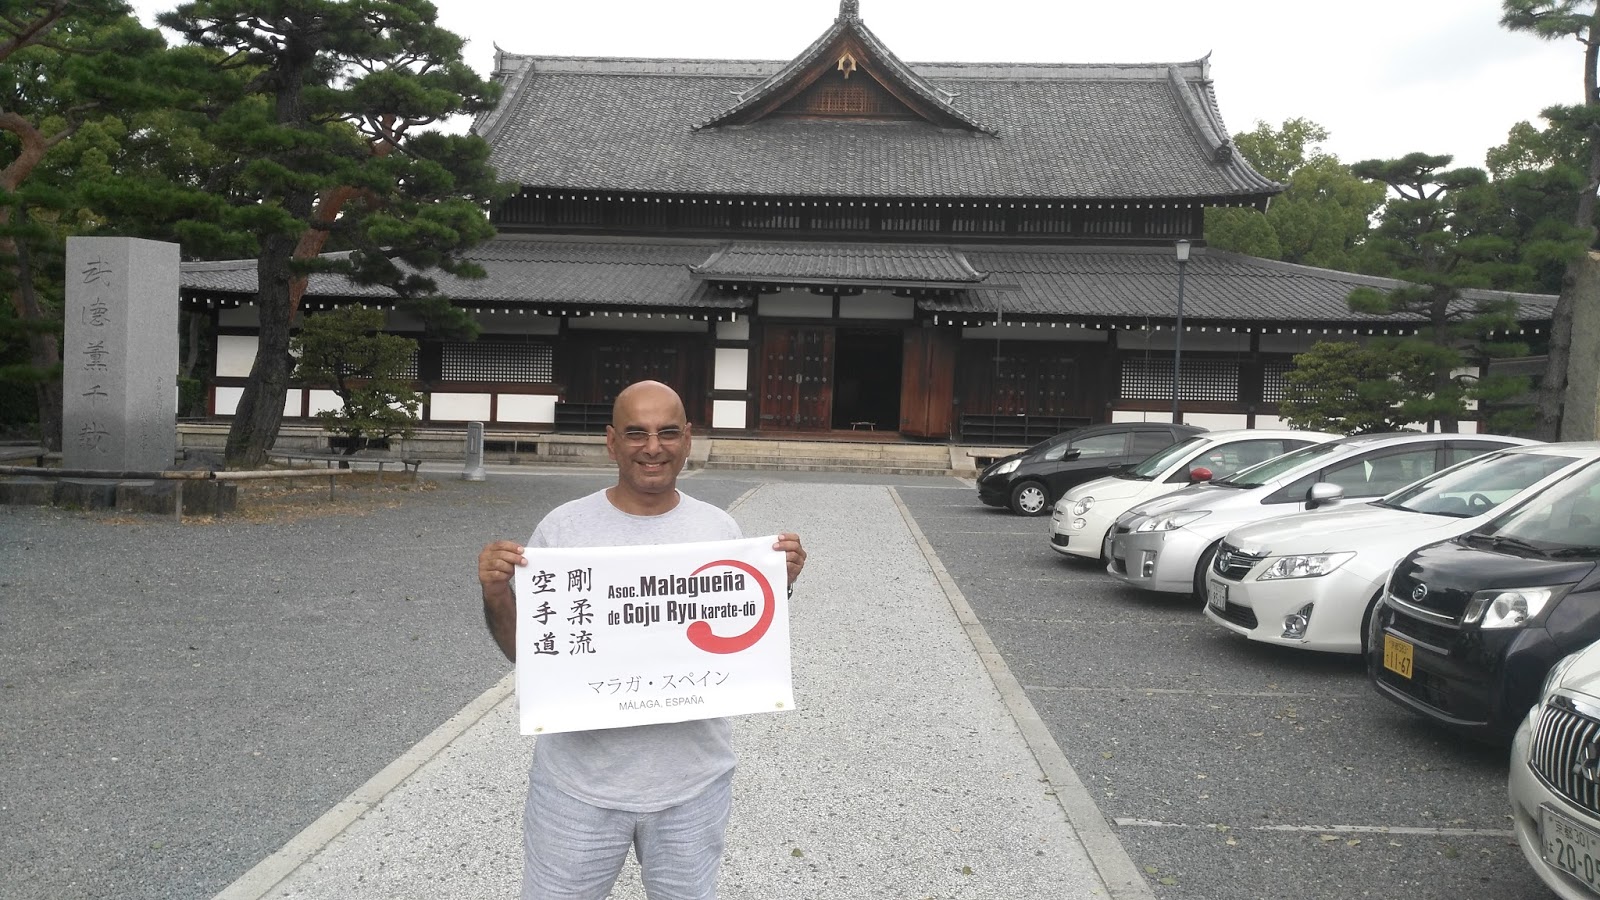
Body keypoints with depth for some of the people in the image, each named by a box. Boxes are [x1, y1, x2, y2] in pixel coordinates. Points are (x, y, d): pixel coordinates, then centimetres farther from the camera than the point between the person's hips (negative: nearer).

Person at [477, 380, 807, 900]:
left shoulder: (720, 530, -3)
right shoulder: (562, 528, -8)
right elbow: (522, 651, -1)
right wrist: (495, 596, -19)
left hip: (693, 782, 2)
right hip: (578, 783, -1)